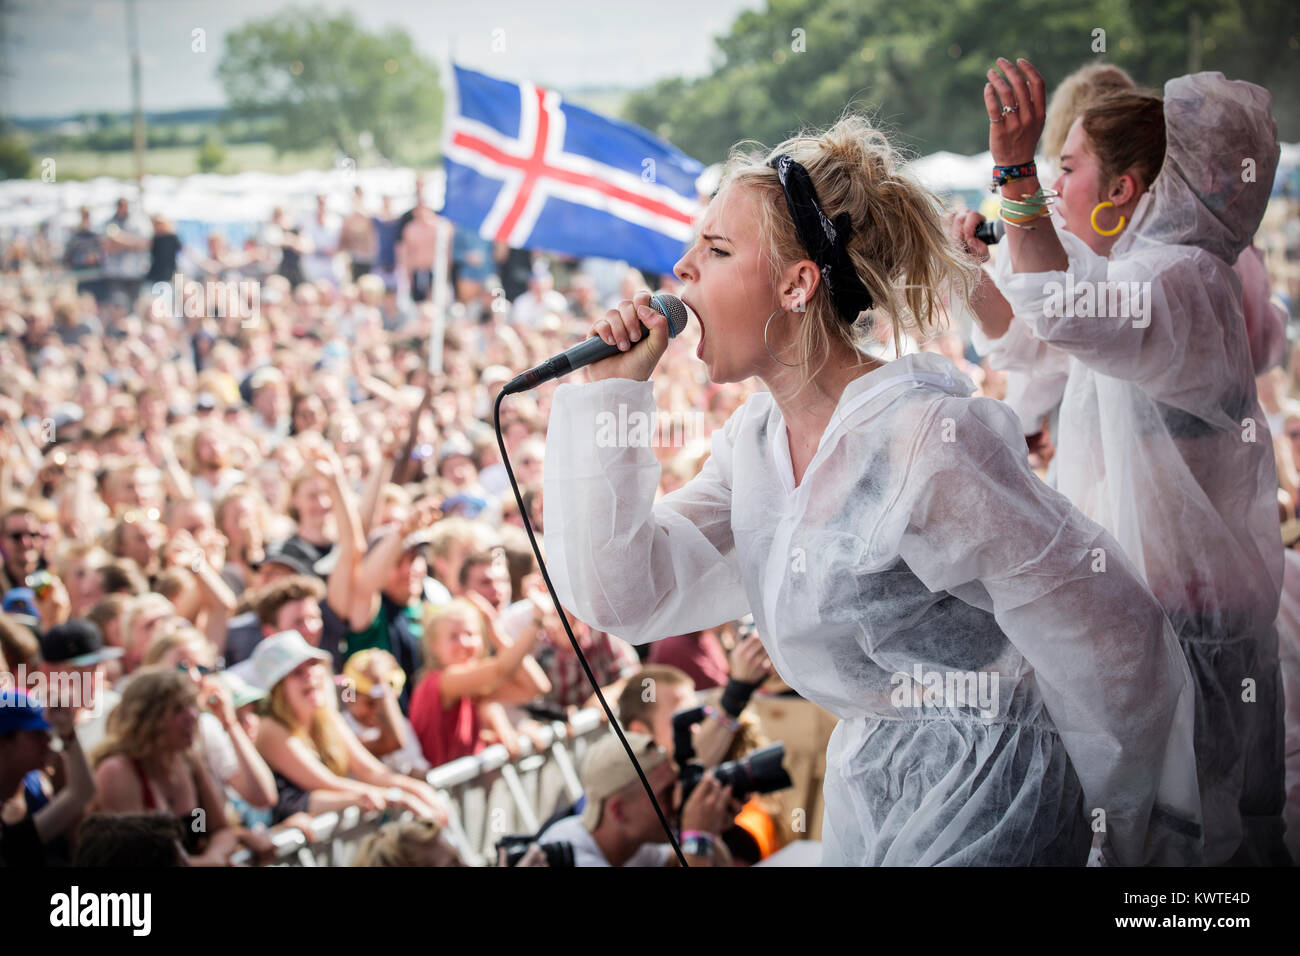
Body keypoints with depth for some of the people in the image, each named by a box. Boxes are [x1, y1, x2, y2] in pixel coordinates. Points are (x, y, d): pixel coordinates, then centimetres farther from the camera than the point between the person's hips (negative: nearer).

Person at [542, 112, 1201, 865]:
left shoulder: (927, 438, -24)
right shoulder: (756, 441, 3)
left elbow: (1107, 634, -19)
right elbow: (623, 593, -1)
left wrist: (1142, 831, -7)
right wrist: (612, 395, -5)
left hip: (984, 803, -8)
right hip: (868, 796, 8)